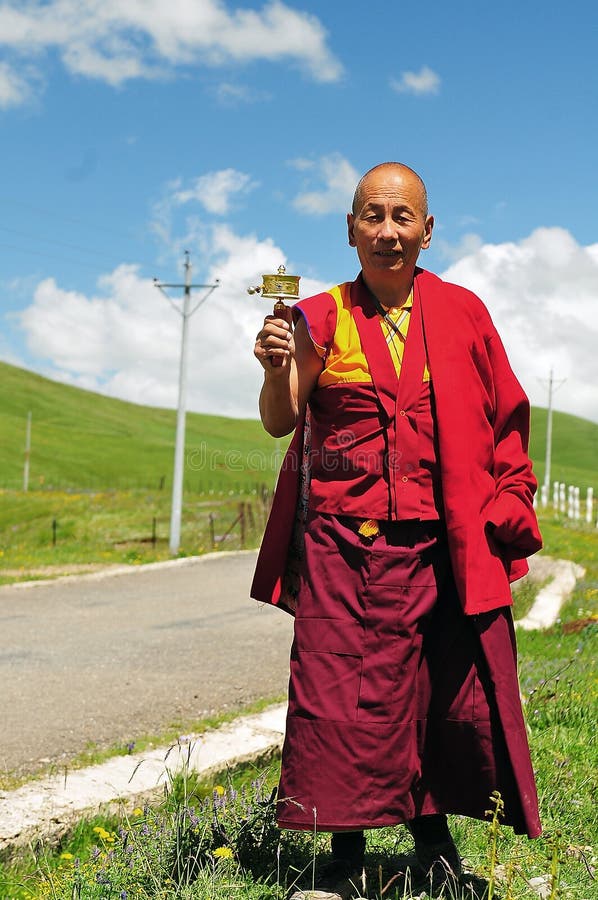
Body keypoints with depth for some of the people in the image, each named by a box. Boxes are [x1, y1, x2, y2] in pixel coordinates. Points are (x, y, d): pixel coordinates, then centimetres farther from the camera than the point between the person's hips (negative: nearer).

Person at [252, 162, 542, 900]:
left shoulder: (461, 313, 7)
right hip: (341, 541, -1)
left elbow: (505, 417, 13)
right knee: (340, 694, -3)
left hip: (438, 544, 1)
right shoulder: (323, 318, 4)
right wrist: (277, 369, -26)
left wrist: (509, 504, 2)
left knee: (451, 693, 4)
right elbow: (279, 421, -5)